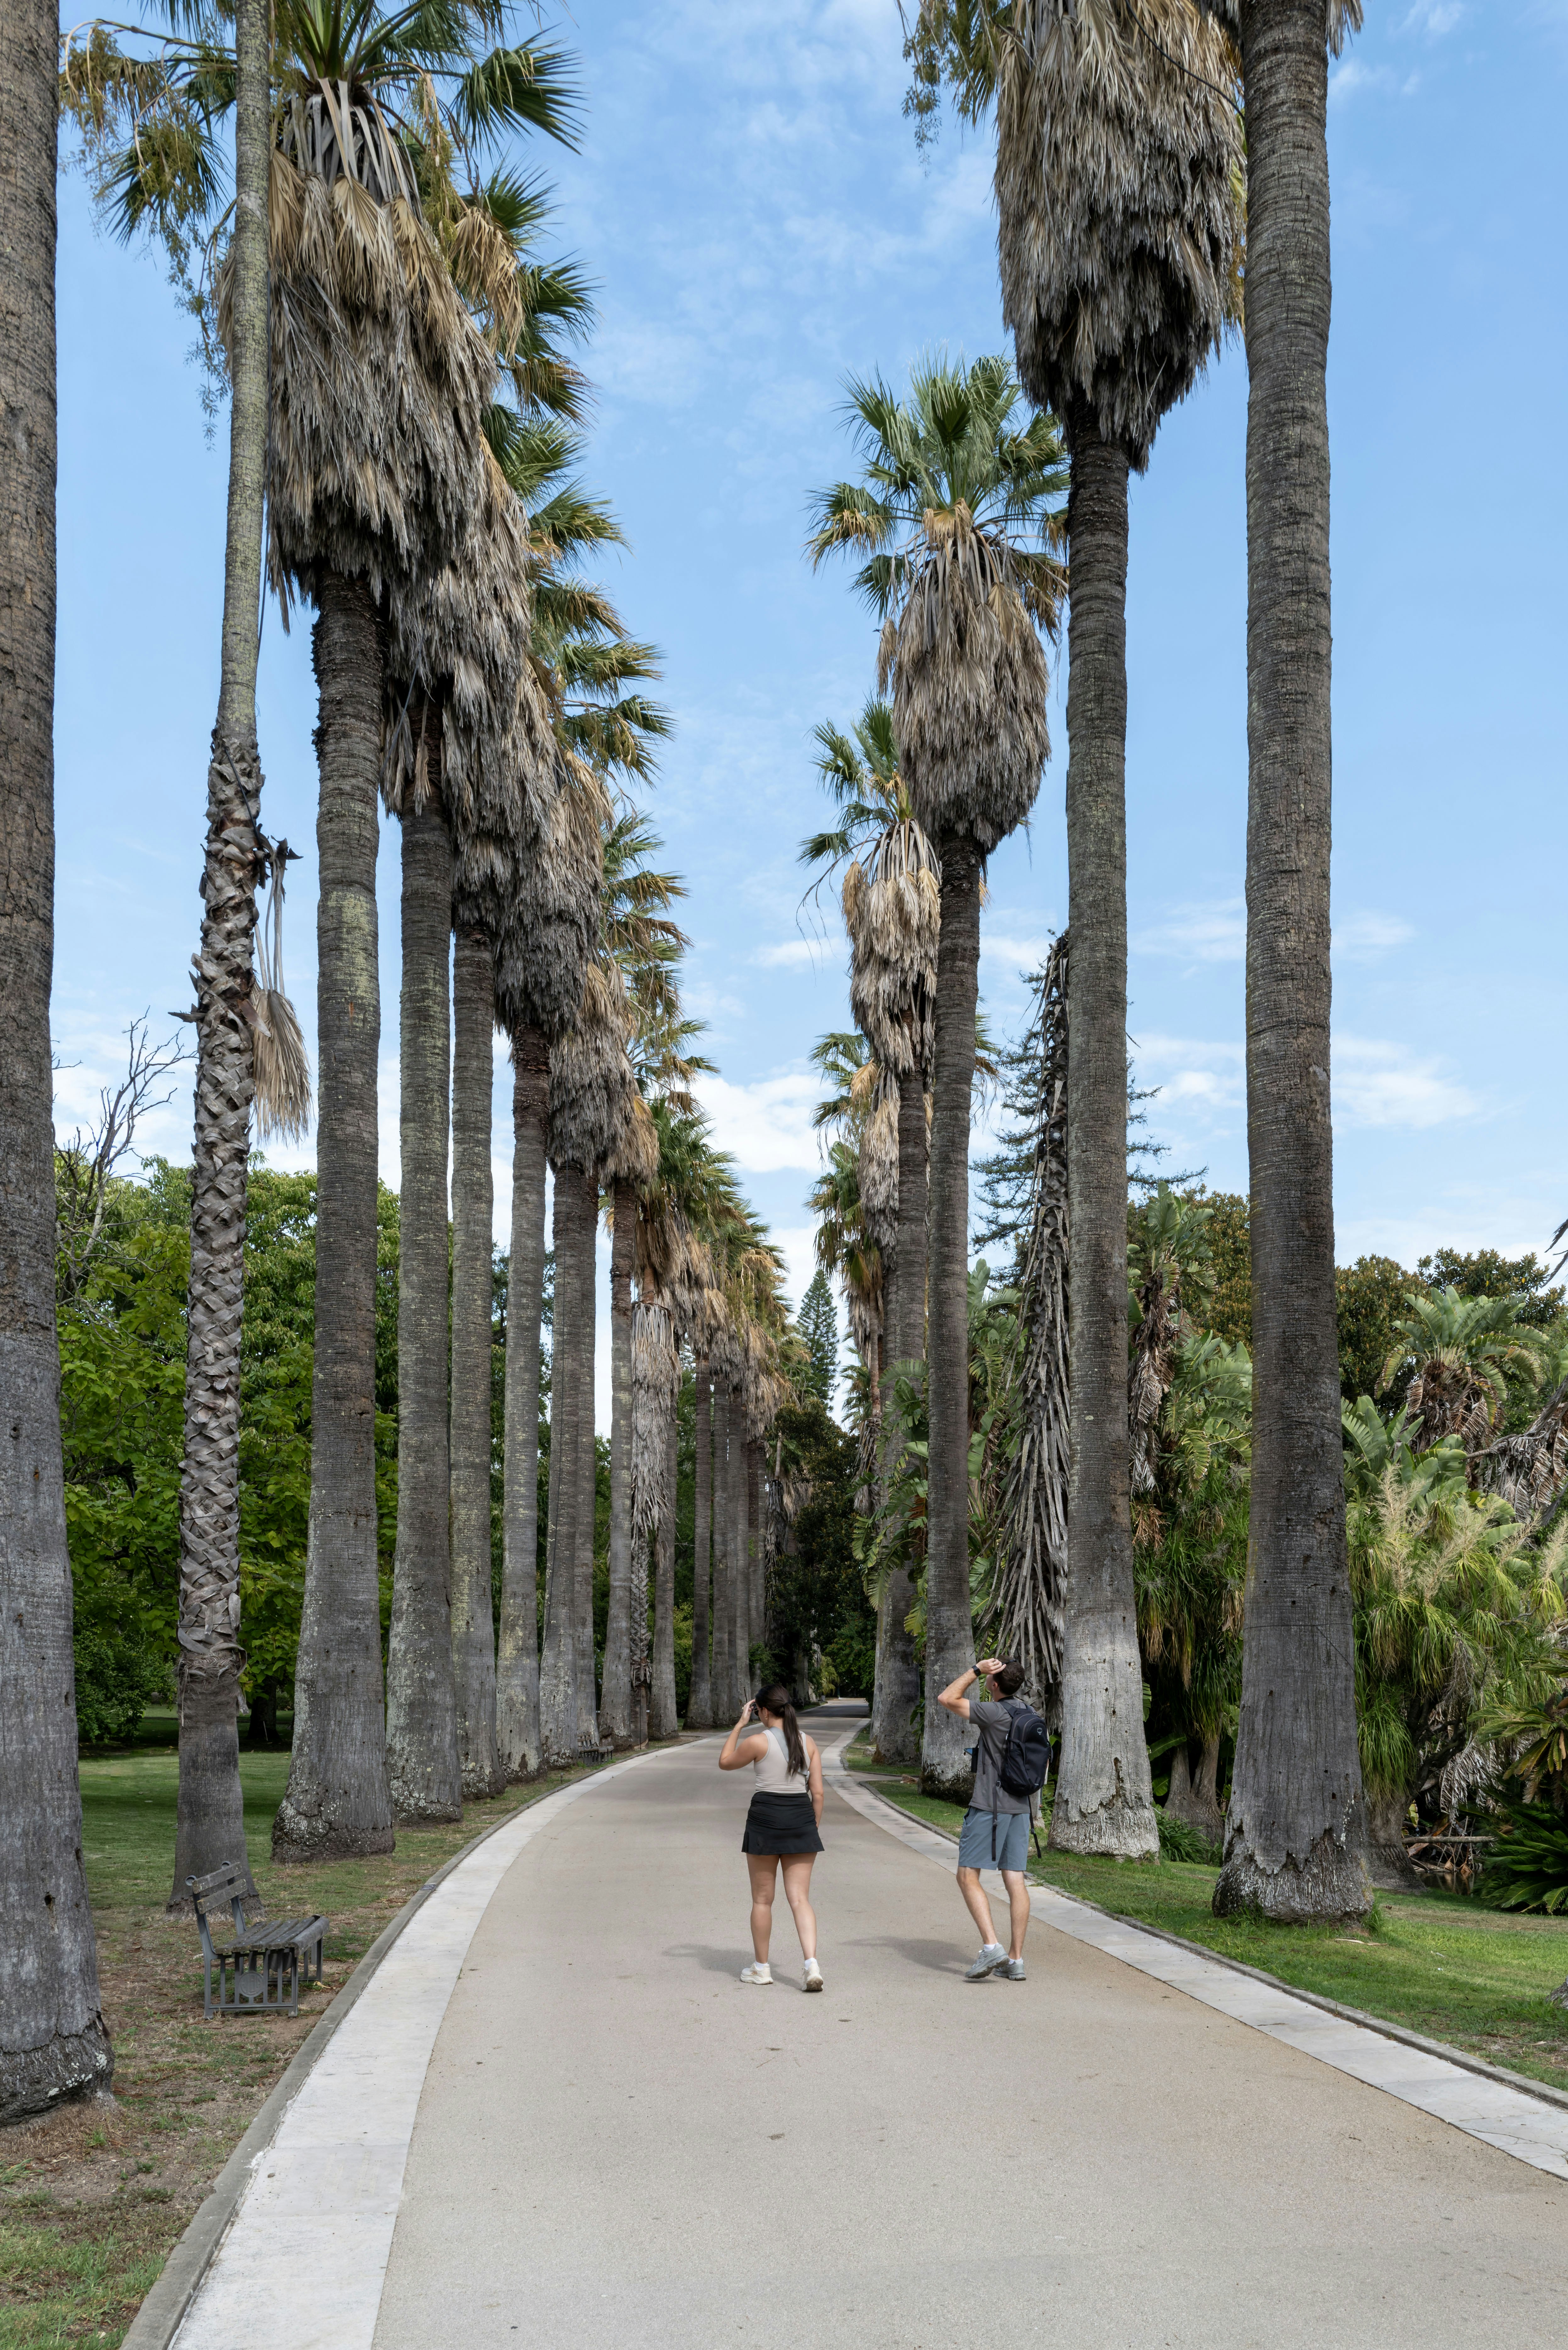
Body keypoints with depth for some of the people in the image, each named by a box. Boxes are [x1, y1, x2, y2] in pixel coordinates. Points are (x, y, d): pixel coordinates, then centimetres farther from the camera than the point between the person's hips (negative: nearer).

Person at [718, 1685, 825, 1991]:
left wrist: (740, 1724, 11)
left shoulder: (757, 1741, -8)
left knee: (762, 1899, 11)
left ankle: (761, 1967, 20)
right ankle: (811, 1964, -13)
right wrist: (813, 1828, 14)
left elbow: (725, 1763, 9)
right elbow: (818, 1793, 5)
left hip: (766, 1817, -4)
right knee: (800, 1899, 3)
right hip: (801, 1817, 4)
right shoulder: (808, 1742, 5)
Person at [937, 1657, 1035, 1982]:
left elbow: (947, 1699, -12)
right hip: (1019, 1806, 8)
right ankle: (1015, 1960, 6)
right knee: (1015, 1880, 5)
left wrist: (976, 1670, -9)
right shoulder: (1028, 1714, 8)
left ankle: (991, 1947, -14)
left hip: (989, 1806, -8)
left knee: (968, 1876, -2)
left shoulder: (994, 1713, -16)